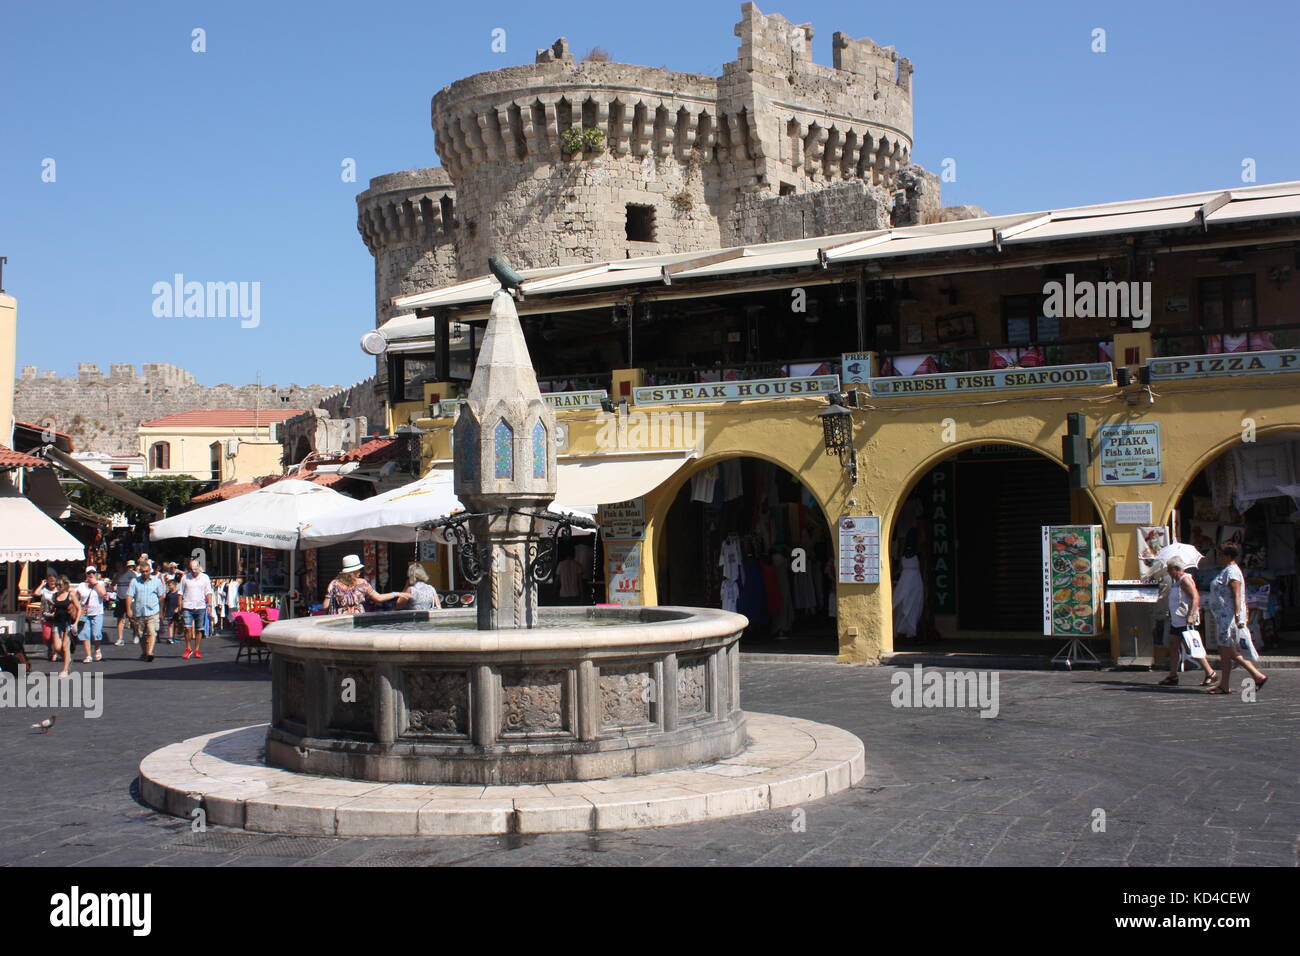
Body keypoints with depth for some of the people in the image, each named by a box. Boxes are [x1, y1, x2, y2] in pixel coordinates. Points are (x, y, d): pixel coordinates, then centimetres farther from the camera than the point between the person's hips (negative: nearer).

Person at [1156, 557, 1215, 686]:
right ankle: (1173, 676, 11)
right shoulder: (1176, 581, 15)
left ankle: (1210, 674, -1)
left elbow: (1195, 597, -24)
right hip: (1176, 621, 10)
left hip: (1186, 621, -10)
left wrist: (1190, 615, -30)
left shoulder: (1185, 580, -14)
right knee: (1174, 646, 8)